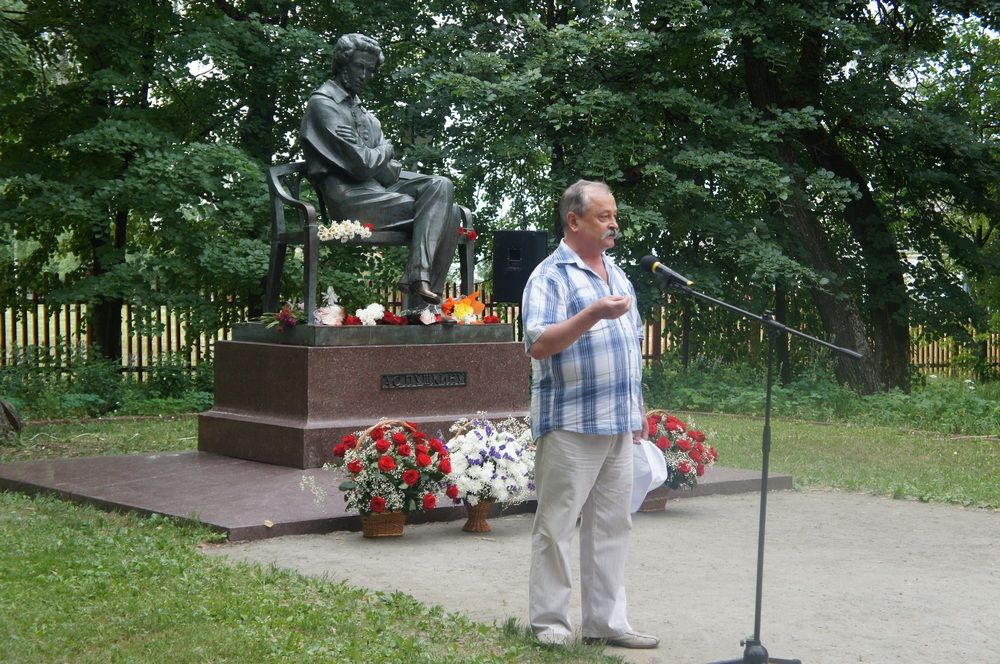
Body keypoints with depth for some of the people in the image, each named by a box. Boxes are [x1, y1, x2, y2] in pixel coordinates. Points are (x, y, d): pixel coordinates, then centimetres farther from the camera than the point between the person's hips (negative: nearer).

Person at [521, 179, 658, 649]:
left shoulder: (618, 276, 17)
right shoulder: (550, 276, -8)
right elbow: (538, 346, -20)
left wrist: (638, 408, 20)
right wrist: (593, 314, -28)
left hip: (618, 425, 8)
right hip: (570, 424, -8)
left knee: (612, 526, 10)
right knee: (557, 525, -1)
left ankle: (606, 620, 17)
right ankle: (548, 623, 6)